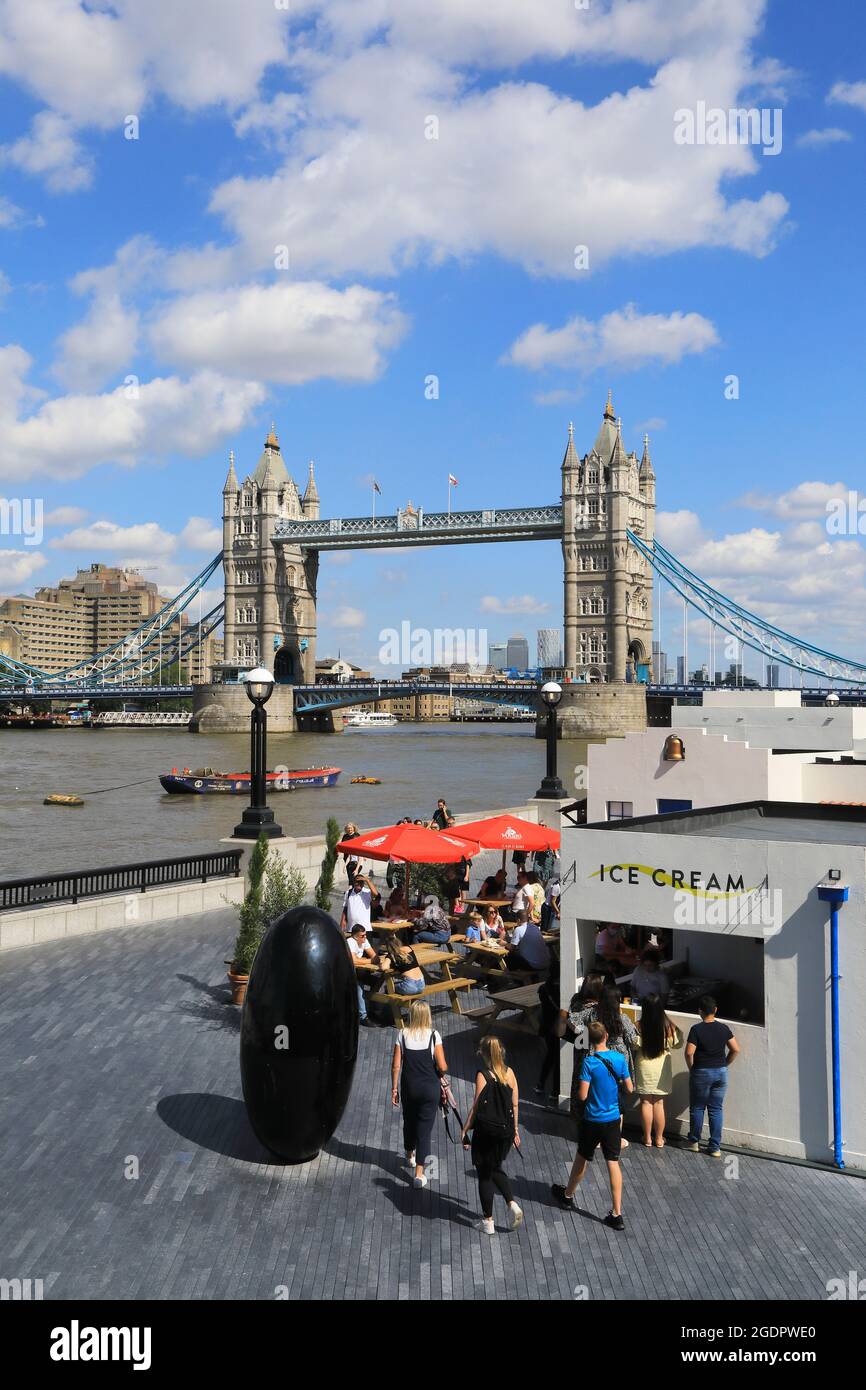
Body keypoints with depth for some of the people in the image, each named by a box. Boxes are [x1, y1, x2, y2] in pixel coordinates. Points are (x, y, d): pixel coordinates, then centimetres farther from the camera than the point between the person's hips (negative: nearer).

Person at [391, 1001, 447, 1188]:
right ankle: (419, 1171, 1)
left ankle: (410, 1155, 47)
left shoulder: (403, 1035, -7)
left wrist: (394, 1089, 4)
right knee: (425, 1126, 5)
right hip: (429, 1087, -2)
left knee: (409, 1121, 24)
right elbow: (442, 1067, -13)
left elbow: (396, 1065, -6)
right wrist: (440, 1073, 9)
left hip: (408, 1087, 2)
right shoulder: (433, 1035, -12)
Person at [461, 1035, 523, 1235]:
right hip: (506, 1129, 5)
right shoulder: (509, 1073, 0)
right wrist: (515, 1129, 16)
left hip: (486, 1131, -5)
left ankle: (488, 1222, 17)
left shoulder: (483, 1076, -16)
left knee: (484, 1175, 10)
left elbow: (476, 1107, -13)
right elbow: (515, 1104, 6)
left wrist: (465, 1130, -4)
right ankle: (512, 1205, 7)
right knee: (495, 1169, 25)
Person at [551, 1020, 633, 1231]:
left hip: (593, 1120, -2)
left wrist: (580, 1088, 3)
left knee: (581, 1158, 16)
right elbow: (630, 1089, 1)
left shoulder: (589, 1062, -18)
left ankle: (568, 1196, 37)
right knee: (613, 1163, 4)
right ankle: (617, 1214, 3)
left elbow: (582, 1095, -19)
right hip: (613, 1119, 3)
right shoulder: (620, 1058, -6)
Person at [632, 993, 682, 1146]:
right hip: (662, 1069, 1)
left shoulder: (640, 1027, -18)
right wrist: (678, 1031, 16)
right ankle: (659, 1138, 21)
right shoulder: (668, 1026, -12)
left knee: (646, 1103, 10)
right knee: (659, 1103, 12)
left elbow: (635, 1046, -15)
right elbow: (677, 1043, 0)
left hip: (644, 1068, -1)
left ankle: (647, 1138, 18)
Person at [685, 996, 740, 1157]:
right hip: (721, 1072, 3)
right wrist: (725, 1064, 11)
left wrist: (691, 1068, -2)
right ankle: (715, 1147, 10)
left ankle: (694, 1141, 24)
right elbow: (735, 1049, 0)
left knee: (697, 1108, 13)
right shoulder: (723, 1028, -2)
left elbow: (689, 1052, -19)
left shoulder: (696, 1029, -14)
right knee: (716, 1109, 9)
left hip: (701, 1072, -3)